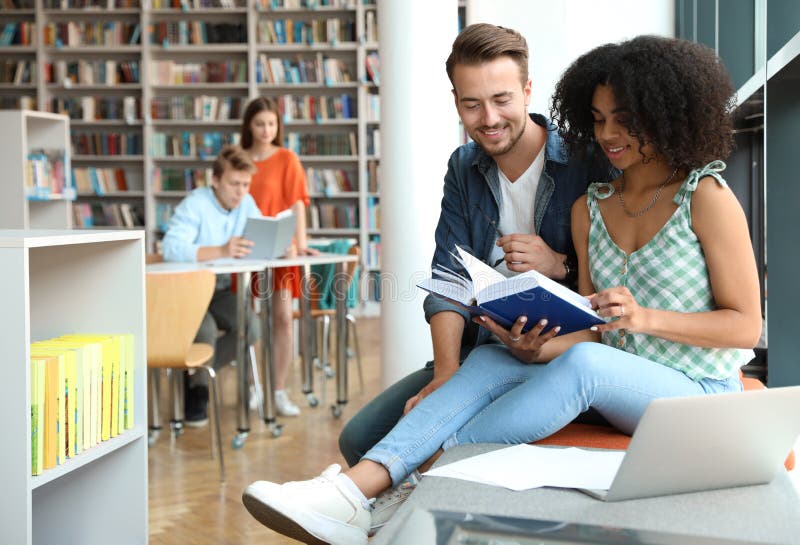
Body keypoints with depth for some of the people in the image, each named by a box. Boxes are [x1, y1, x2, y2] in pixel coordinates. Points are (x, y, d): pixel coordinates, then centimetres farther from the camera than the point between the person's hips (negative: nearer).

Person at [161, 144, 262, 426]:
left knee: (250, 326, -18)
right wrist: (221, 251, -48)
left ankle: (195, 374, 4)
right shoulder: (195, 205, -21)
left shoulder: (245, 203, 0)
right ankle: (197, 391, -1)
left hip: (219, 289, 6)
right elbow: (172, 248, -36)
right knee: (206, 329, -32)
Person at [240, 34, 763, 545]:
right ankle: (356, 486, -37)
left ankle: (417, 479, -29)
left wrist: (645, 317, -22)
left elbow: (746, 326, -8)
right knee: (493, 360, -20)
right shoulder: (590, 208, 11)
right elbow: (591, 328, 8)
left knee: (584, 363, -36)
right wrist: (538, 350, -14)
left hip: (700, 392, -5)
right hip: (613, 391, 6)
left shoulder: (706, 196, -6)